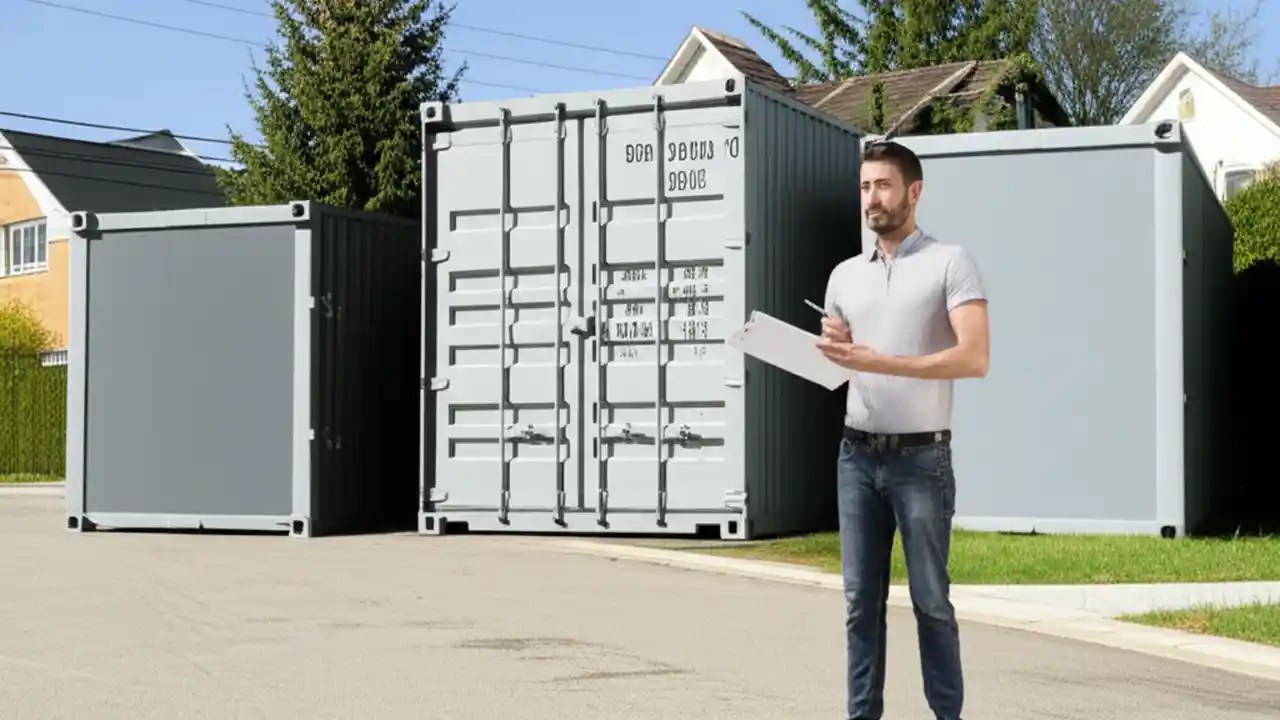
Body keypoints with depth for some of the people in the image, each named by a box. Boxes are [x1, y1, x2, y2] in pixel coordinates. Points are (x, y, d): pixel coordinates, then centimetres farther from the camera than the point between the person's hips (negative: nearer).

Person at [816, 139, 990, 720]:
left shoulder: (950, 263, -4)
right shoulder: (845, 275, 14)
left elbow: (974, 358, -15)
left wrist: (877, 362, -20)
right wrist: (831, 353, -4)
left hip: (920, 456, -5)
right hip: (857, 455, 5)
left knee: (930, 599, 0)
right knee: (860, 599, 6)